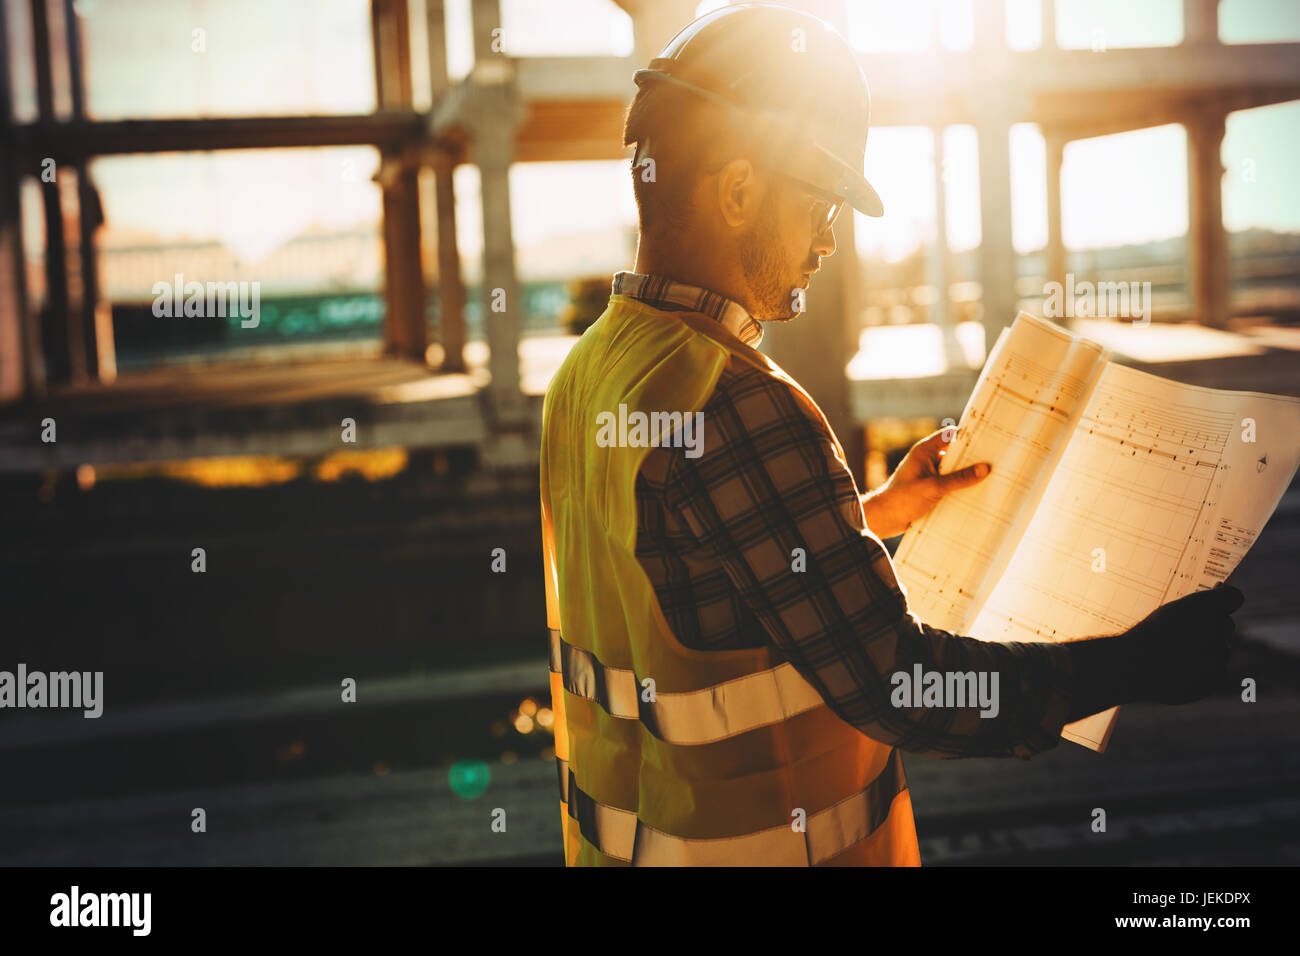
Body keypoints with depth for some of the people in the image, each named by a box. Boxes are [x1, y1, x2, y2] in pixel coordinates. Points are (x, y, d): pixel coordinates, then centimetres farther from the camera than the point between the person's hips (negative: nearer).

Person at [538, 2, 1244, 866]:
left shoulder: (587, 373, 2)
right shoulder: (739, 410, -27)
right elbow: (894, 685, -27)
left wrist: (879, 512, 19)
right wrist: (1142, 665, -17)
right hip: (759, 843, -8)